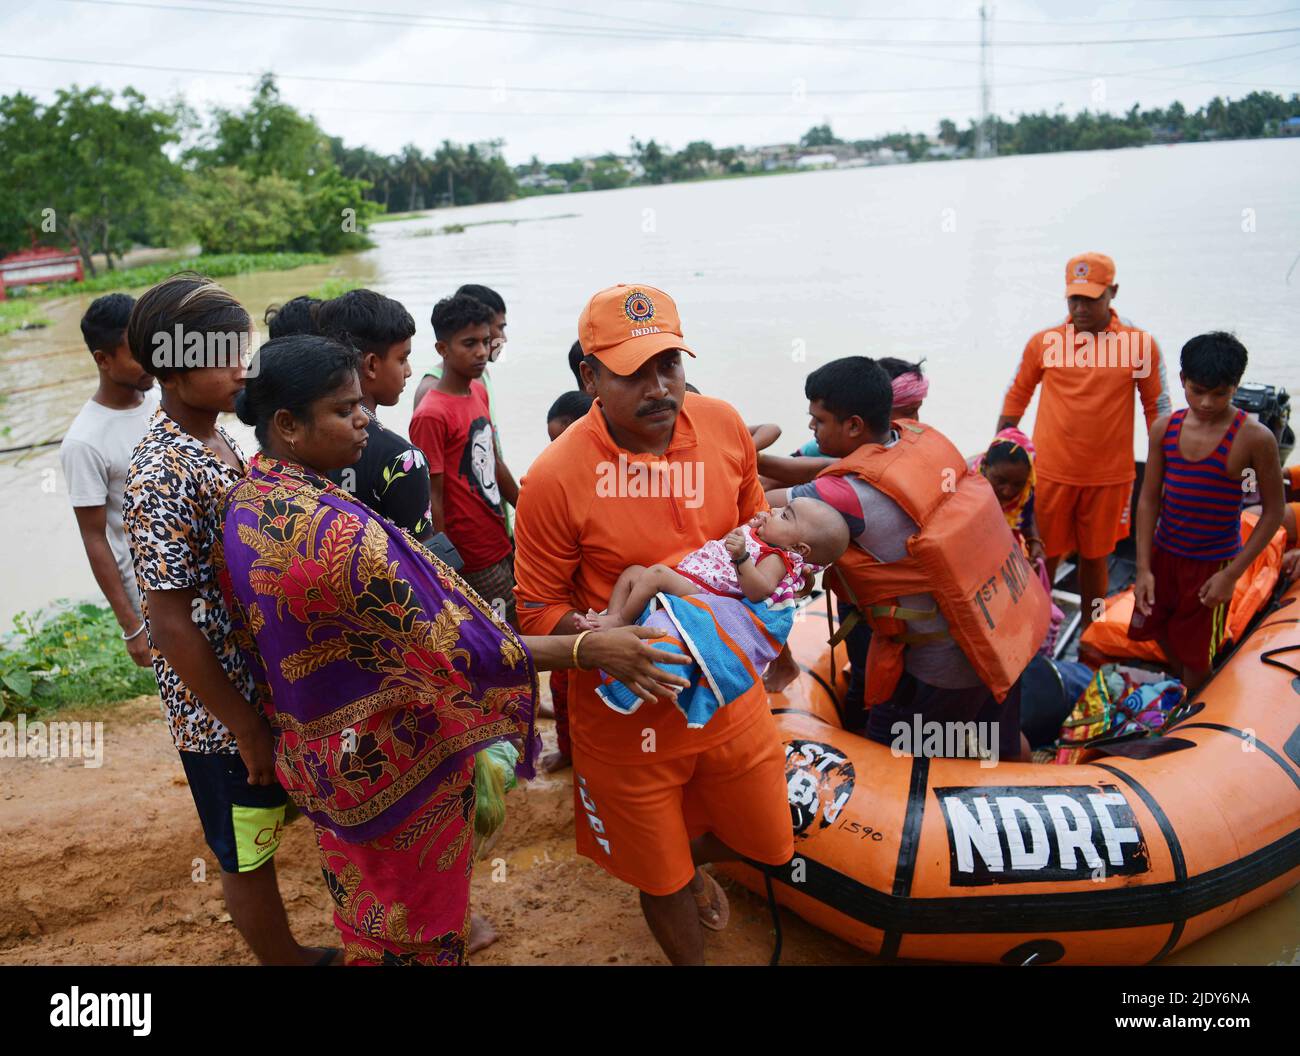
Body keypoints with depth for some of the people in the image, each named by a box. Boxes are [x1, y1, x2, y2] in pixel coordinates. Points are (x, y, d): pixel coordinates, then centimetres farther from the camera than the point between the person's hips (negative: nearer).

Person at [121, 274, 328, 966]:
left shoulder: (219, 440, 2)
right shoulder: (162, 477, -25)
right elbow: (171, 628, -24)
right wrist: (247, 728, -18)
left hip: (266, 680, 8)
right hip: (220, 708, -8)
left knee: (267, 834, 24)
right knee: (248, 855, 14)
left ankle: (293, 953, 44)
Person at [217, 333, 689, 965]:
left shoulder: (239, 508, -5)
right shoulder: (339, 532, -34)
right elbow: (456, 648, -32)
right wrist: (589, 649, -29)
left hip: (312, 759, 8)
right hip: (393, 764, -8)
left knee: (365, 919, 30)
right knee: (418, 931, 18)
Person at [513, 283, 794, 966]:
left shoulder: (723, 426, -6)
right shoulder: (556, 477, -21)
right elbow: (538, 610, -13)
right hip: (629, 715, -4)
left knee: (767, 842, 22)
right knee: (662, 878, 17)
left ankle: (695, 859, 58)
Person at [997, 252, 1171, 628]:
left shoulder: (1141, 344, -4)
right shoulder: (1044, 342, -4)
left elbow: (1157, 409, 4)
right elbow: (1016, 399, 8)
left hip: (1109, 476, 0)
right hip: (1050, 473, 0)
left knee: (1096, 556, 15)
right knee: (1043, 556, 8)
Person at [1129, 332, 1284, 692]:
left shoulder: (1254, 438, -18)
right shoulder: (1165, 427, -6)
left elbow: (1273, 511, -11)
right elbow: (1149, 498, -1)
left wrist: (1232, 574, -15)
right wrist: (1144, 568, -5)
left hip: (1212, 563, -4)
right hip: (1164, 554, 5)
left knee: (1195, 654, 7)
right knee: (1160, 631, 21)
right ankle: (1179, 686, 48)